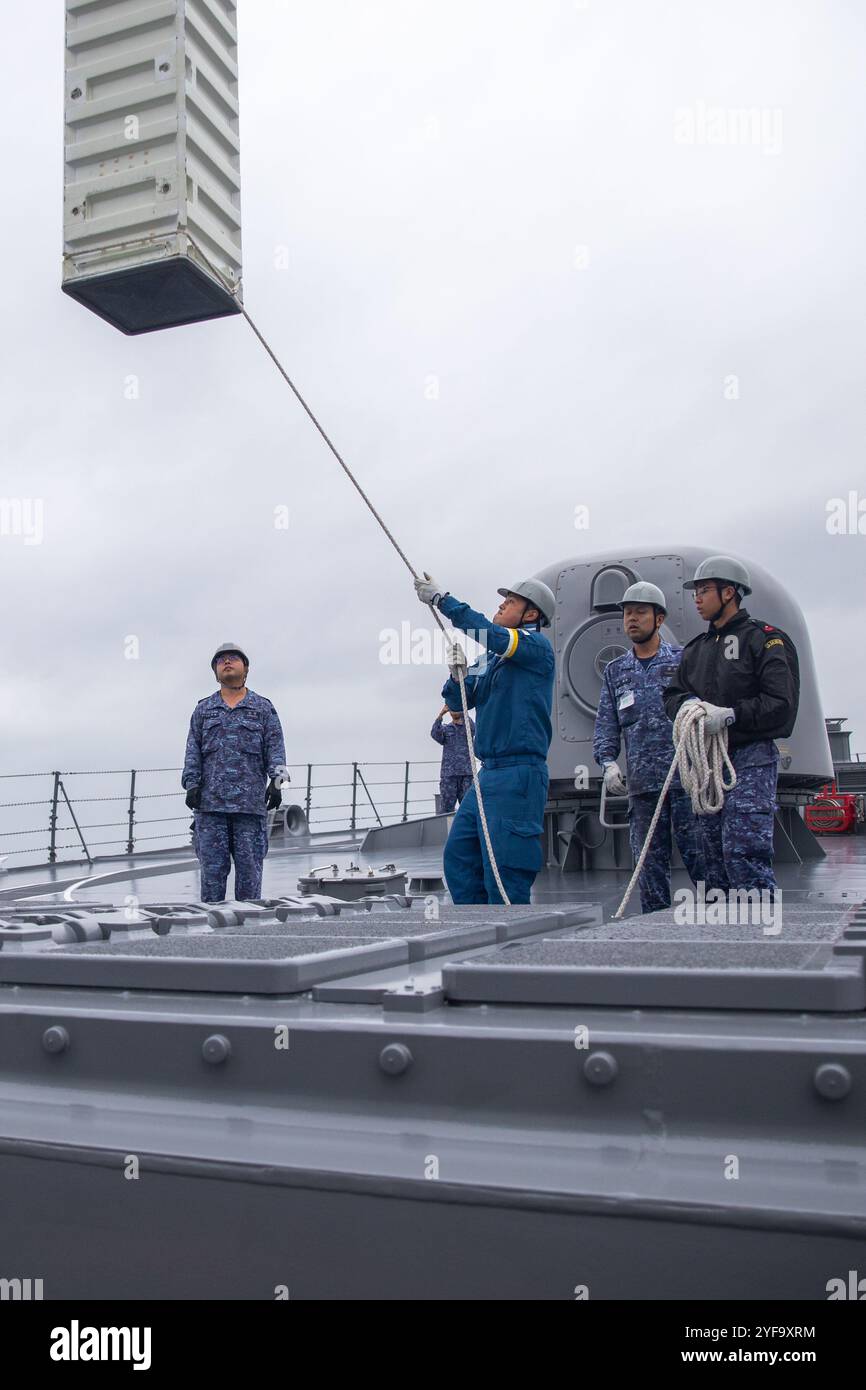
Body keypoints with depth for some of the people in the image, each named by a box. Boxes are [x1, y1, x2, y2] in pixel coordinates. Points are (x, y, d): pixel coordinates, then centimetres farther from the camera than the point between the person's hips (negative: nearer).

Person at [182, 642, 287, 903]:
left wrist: (276, 782, -9)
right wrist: (191, 784, -1)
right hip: (210, 803, 1)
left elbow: (275, 747, 4)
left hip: (251, 803, -1)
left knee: (249, 867, -1)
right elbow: (193, 750, 12)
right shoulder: (203, 710, 18)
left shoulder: (263, 708, 13)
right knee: (212, 867, 0)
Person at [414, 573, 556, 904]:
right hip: (489, 774, 9)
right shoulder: (491, 659, 19)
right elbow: (457, 704, 18)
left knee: (504, 876, -8)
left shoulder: (537, 646, -5)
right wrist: (457, 675, -3)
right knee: (459, 856, 10)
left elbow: (488, 633, -22)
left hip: (518, 774, -9)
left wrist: (442, 599, -15)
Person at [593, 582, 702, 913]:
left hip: (686, 777, -4)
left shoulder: (683, 660, 6)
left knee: (699, 856, -5)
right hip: (641, 784, 4)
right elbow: (606, 725, 13)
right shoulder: (615, 671, 17)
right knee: (649, 863, 6)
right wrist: (608, 762, -5)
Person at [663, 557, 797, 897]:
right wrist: (689, 704, -7)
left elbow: (782, 702, -11)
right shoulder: (695, 648, 19)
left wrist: (730, 715, -19)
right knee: (713, 856, 8)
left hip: (750, 758, -7)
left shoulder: (763, 638, -1)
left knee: (743, 850, -16)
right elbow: (671, 695, 15)